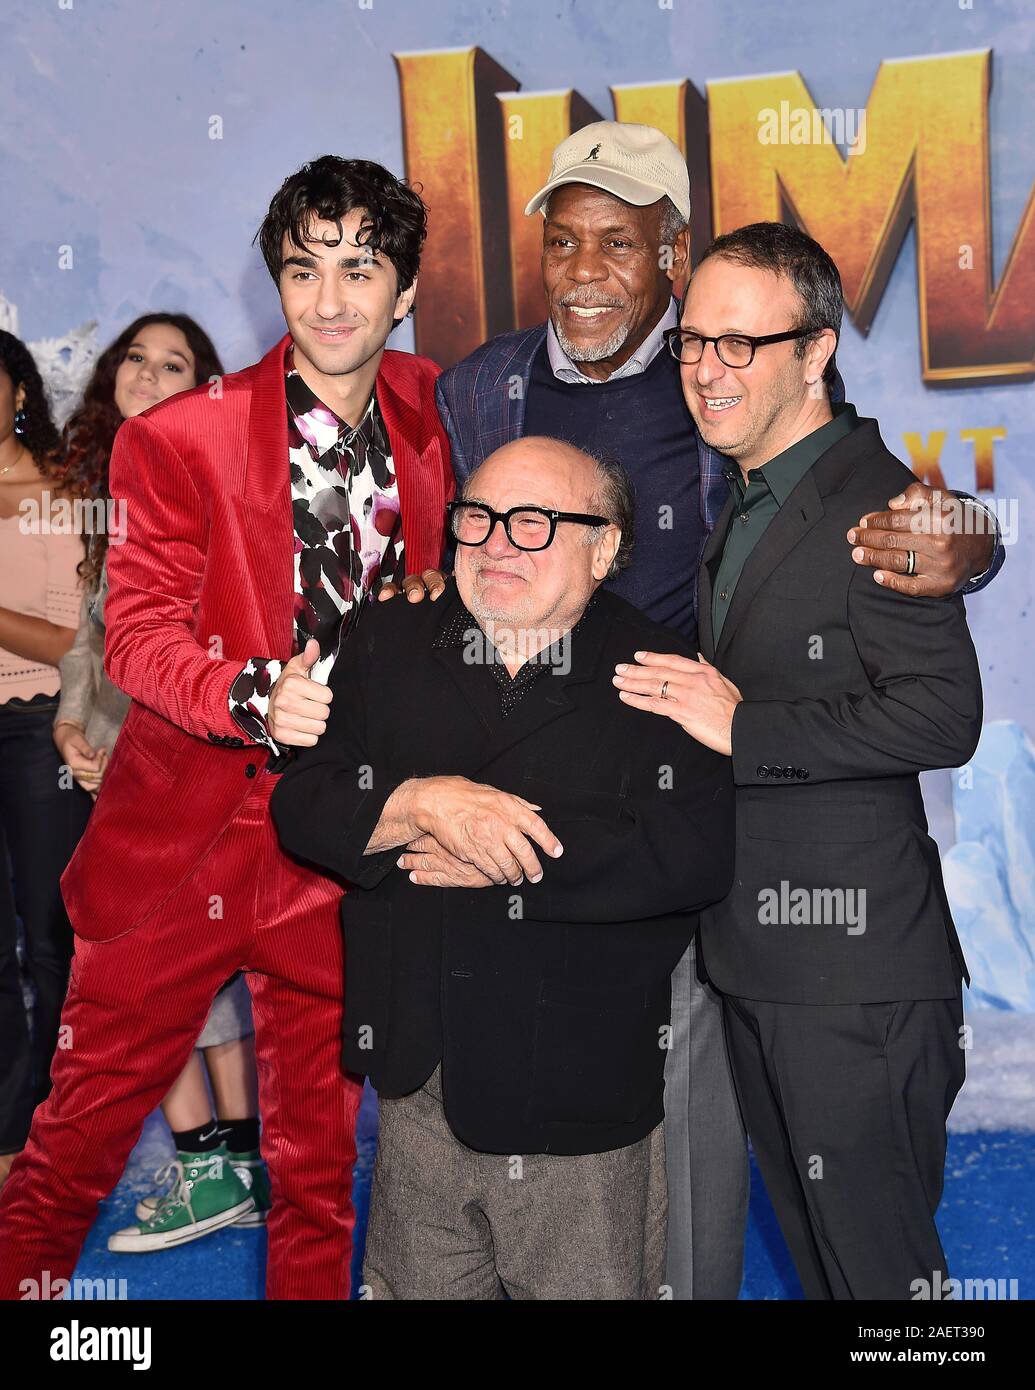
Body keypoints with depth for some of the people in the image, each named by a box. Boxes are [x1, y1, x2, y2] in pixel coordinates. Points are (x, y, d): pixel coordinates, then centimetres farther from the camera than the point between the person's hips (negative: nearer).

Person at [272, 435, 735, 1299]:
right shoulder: (392, 649, 5)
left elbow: (695, 855, -21)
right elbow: (301, 805, -2)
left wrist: (493, 855, -18)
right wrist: (424, 803, -21)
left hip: (585, 1103, -3)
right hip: (416, 1090, 4)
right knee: (413, 1289, 19)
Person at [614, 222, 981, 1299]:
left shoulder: (875, 501, -16)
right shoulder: (740, 507, 15)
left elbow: (942, 715, -23)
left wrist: (745, 727, -21)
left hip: (855, 974, -9)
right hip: (756, 963, 9)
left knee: (878, 1264, 4)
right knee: (812, 1249, 22)